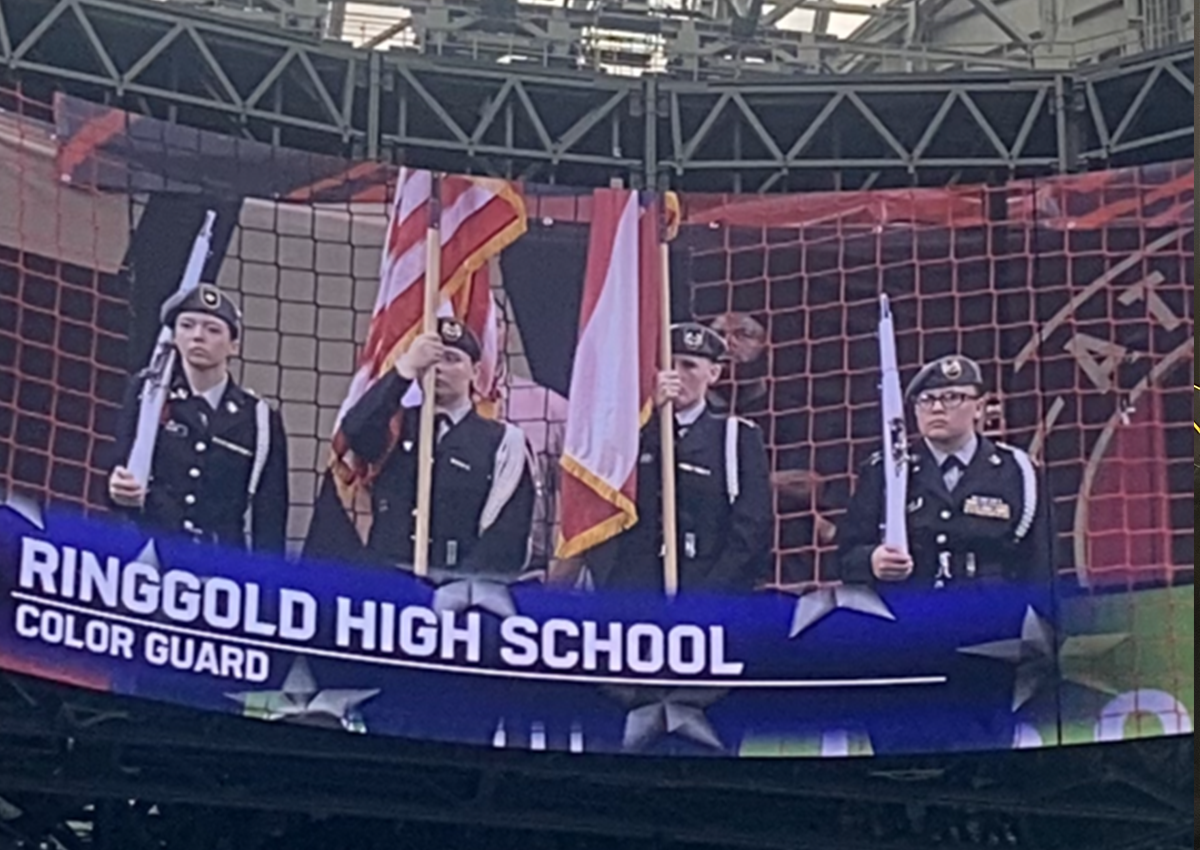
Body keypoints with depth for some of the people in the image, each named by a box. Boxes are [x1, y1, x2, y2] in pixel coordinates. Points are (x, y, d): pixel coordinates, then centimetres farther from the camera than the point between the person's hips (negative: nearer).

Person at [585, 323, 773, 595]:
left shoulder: (738, 438, 10)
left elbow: (751, 530, 2)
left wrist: (710, 595, -11)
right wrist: (649, 412, -6)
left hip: (706, 597, -2)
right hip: (632, 596, 2)